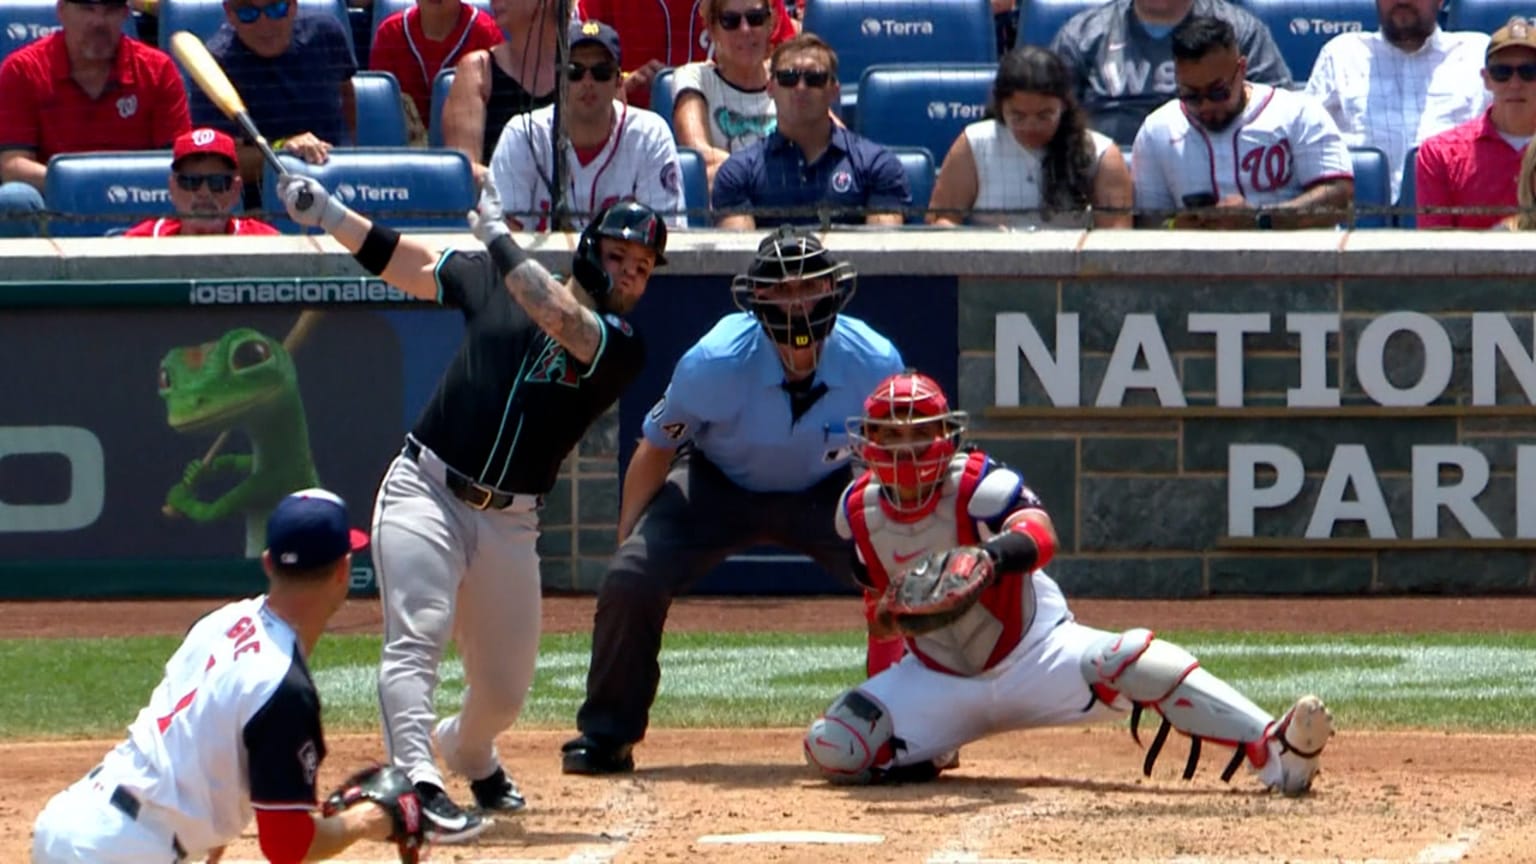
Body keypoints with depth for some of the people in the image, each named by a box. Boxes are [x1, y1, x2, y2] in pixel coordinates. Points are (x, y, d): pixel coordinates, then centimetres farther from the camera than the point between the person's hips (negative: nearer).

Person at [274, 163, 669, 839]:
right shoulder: (494, 282, 5)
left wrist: (498, 238, -18)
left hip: (508, 523, 2)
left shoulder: (623, 348, -1)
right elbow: (398, 259, 12)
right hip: (425, 491, -2)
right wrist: (323, 211, -1)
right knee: (415, 638, -22)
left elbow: (564, 321, -21)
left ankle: (467, 752, 43)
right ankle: (419, 785, -34)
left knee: (505, 686, 9)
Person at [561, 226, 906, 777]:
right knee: (630, 581, -22)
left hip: (825, 493, 1)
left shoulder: (874, 363, -26)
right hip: (717, 486, -1)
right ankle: (606, 735, -1)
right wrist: (627, 543, -9)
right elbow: (657, 448, -13)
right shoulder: (714, 363, -30)